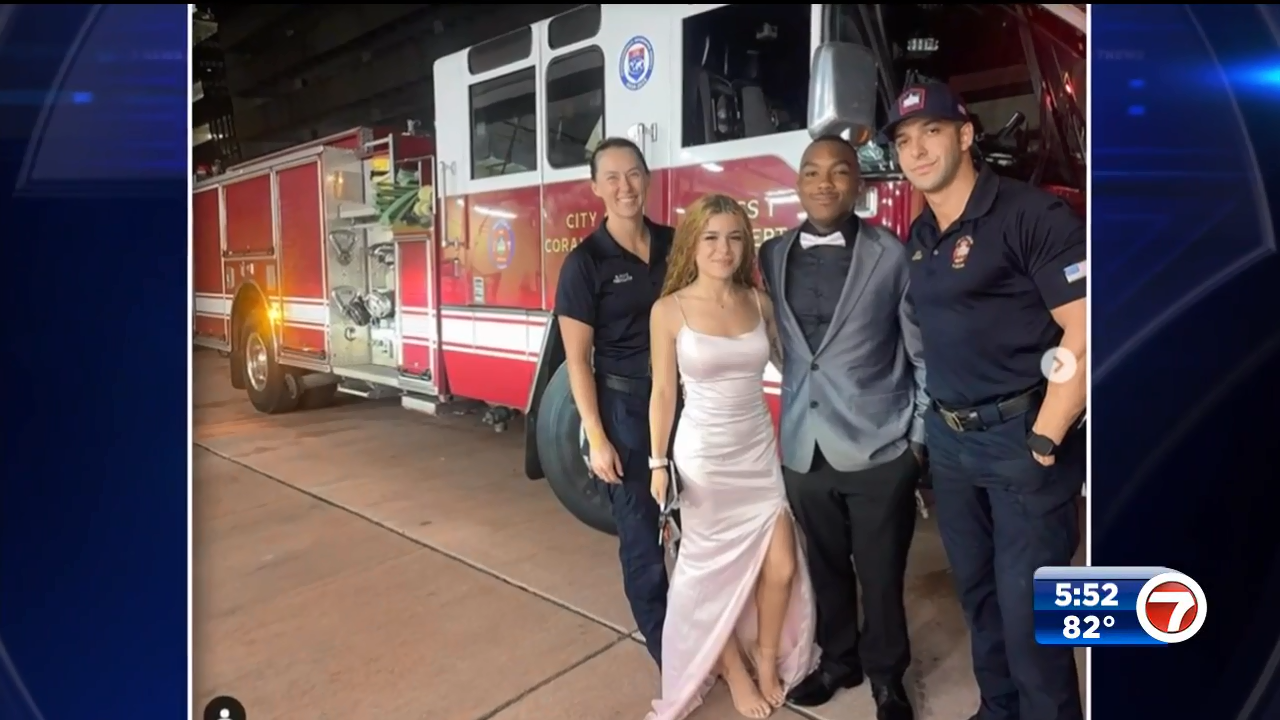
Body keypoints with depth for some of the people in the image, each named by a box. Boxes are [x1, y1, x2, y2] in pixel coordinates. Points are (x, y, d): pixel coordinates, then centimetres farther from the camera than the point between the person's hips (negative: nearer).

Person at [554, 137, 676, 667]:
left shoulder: (674, 244, 3)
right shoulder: (585, 262, -10)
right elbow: (577, 359, -10)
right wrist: (597, 439, -14)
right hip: (627, 408, -4)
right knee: (642, 533, 8)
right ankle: (665, 649, 27)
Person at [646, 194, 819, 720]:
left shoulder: (758, 302, -1)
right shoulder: (670, 310, -10)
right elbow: (663, 392, -6)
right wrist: (658, 463, -7)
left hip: (759, 450, 4)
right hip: (704, 454, -3)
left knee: (782, 566, 7)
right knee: (714, 567, 12)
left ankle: (767, 658, 34)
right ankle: (733, 669, 35)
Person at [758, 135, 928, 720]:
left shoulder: (892, 255, -4)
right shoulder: (772, 256, 5)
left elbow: (924, 353, -2)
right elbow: (774, 347, 5)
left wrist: (920, 439, -3)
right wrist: (784, 434, 2)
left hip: (879, 449, -3)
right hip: (805, 449, 3)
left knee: (881, 574, 12)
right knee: (825, 566, 19)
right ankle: (838, 660, 42)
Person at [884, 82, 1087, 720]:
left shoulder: (1031, 214, -11)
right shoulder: (919, 236, 11)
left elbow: (1083, 330, -16)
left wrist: (1045, 440, -17)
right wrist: (933, 421, 10)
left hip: (1021, 435, -7)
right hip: (948, 439, 7)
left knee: (1029, 607, 0)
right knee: (977, 592, 18)